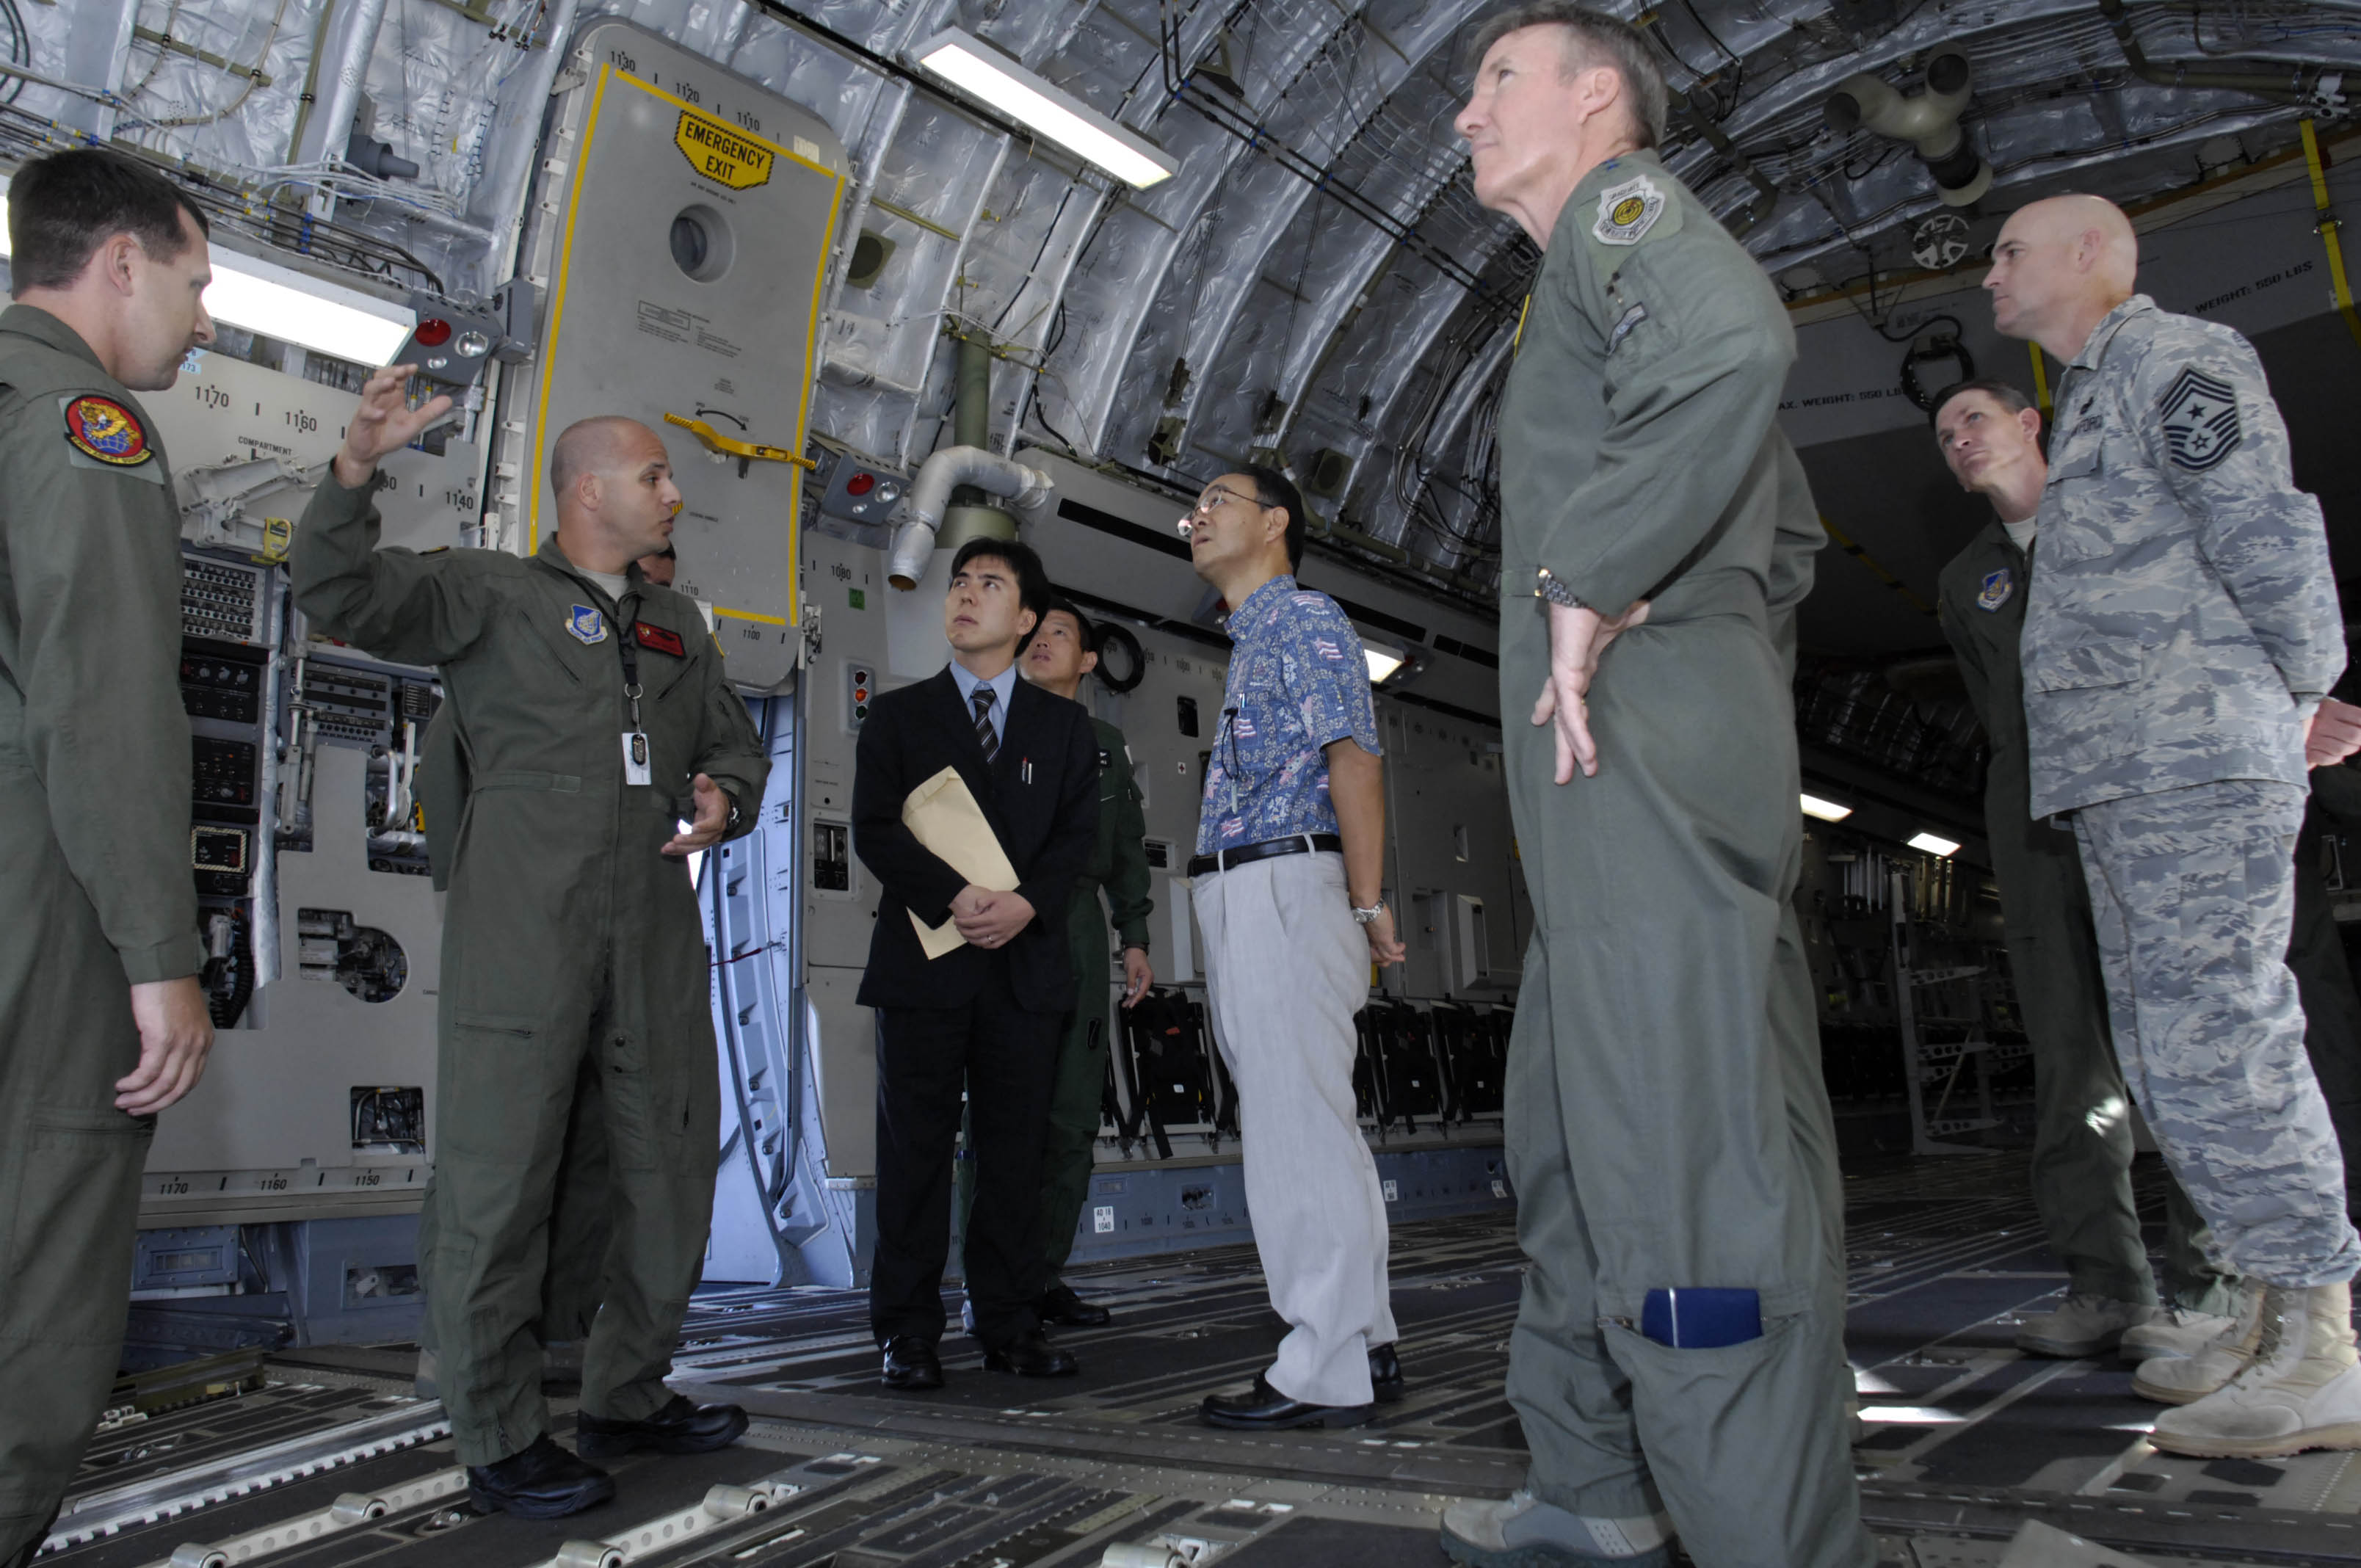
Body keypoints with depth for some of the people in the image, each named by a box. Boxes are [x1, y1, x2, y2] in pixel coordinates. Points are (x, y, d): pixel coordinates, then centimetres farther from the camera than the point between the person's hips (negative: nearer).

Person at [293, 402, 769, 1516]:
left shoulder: (680, 628, 22)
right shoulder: (489, 593, 5)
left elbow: (738, 747, 26)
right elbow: (342, 596, -8)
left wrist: (727, 799, 4)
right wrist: (356, 467, -23)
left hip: (658, 938, 6)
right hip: (523, 933, -6)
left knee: (671, 1171, 10)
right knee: (498, 1175, -4)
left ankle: (628, 1398, 26)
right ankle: (499, 1439, 9)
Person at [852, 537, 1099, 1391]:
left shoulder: (1063, 723, 15)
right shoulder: (898, 714, 10)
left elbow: (1077, 832, 6)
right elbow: (873, 828, -1)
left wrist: (1026, 902, -12)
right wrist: (955, 897, -15)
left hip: (1026, 960, 2)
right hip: (924, 960, -1)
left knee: (1016, 1148, 4)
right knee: (916, 1146, 1)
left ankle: (1008, 1322, 13)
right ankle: (908, 1330, 8)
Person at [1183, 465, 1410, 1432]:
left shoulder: (1305, 618, -3)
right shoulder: (1253, 642, 26)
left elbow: (1353, 756, -14)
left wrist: (1369, 905, -19)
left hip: (1282, 888, -10)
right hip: (1240, 902, 10)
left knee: (1300, 1132, -8)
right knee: (1307, 1132, 11)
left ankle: (1327, 1371, -3)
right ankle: (1364, 1346, 20)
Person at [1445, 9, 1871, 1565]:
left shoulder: (1624, 203, 2)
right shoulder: (1601, 284, 31)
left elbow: (1737, 343, -24)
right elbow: (1792, 528, 35)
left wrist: (1585, 578, -19)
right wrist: (1734, 661, 24)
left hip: (1647, 745, -11)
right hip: (1617, 769, 11)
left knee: (1691, 1159, -13)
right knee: (1574, 1138, 13)